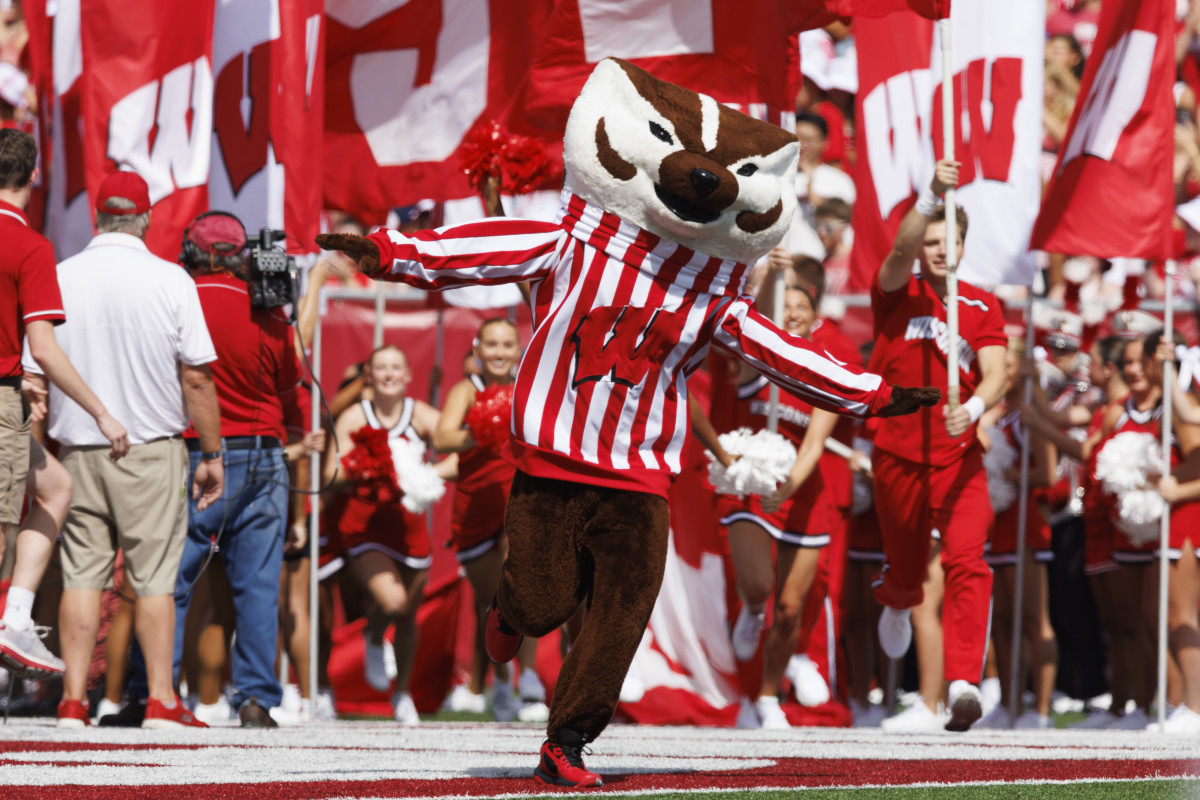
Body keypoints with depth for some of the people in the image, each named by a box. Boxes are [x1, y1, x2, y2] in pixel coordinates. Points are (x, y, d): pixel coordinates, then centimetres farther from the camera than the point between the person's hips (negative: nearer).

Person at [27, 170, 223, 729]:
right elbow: (196, 376, -6)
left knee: (81, 573, 6)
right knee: (154, 576, 3)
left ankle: (73, 700, 2)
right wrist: (211, 455, 2)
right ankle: (161, 701, 2)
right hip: (152, 449, -2)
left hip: (77, 448, 2)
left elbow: (34, 371, 3)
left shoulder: (59, 278, 0)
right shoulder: (169, 280, -6)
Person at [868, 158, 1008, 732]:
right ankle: (894, 600, 54)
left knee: (967, 562, -20)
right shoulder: (897, 294, 1)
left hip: (959, 458, 0)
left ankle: (963, 683, -28)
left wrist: (972, 409, -28)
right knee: (907, 570, 15)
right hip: (897, 455, 0)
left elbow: (995, 377, -6)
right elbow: (900, 250, -21)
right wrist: (930, 197, -37)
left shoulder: (983, 308, 6)